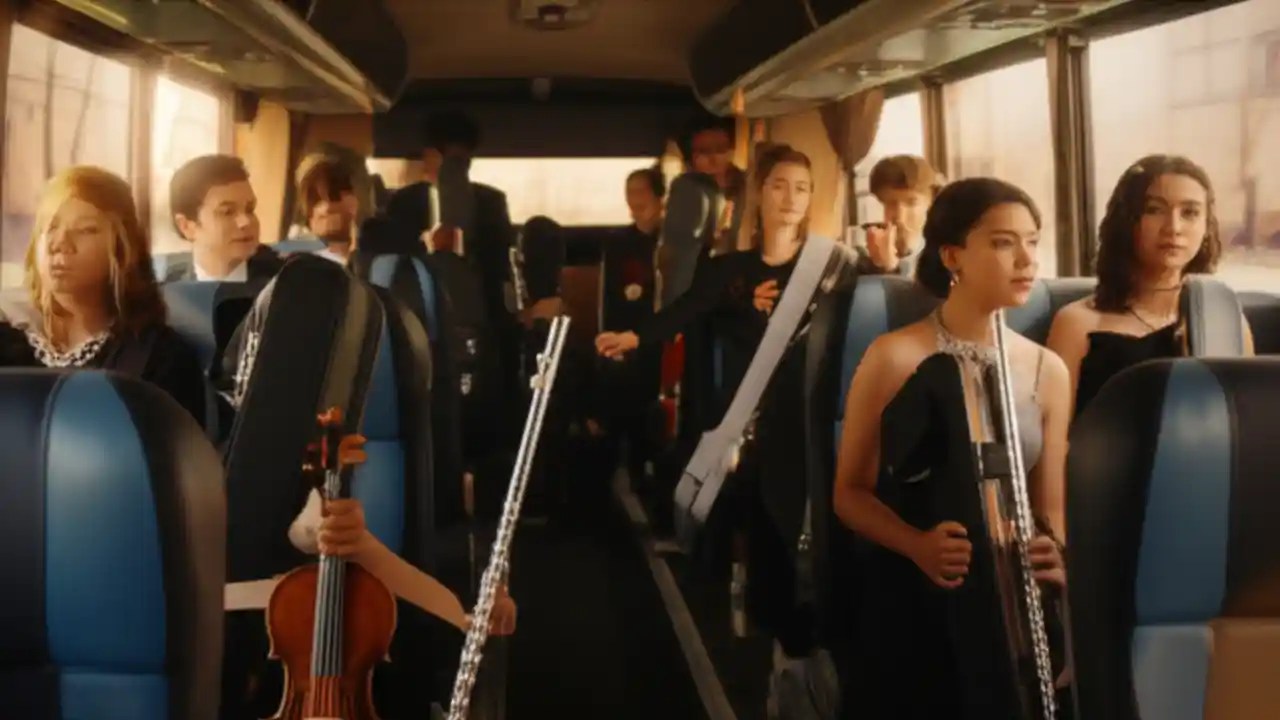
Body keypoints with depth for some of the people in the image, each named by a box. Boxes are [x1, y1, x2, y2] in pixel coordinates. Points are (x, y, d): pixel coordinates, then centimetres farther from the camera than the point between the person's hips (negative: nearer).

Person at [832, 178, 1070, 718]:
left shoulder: (1048, 370, 5)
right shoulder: (894, 358, -8)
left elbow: (1050, 508, 8)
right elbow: (850, 491, -4)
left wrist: (1053, 555, -14)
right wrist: (915, 544, -21)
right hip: (910, 603, -3)